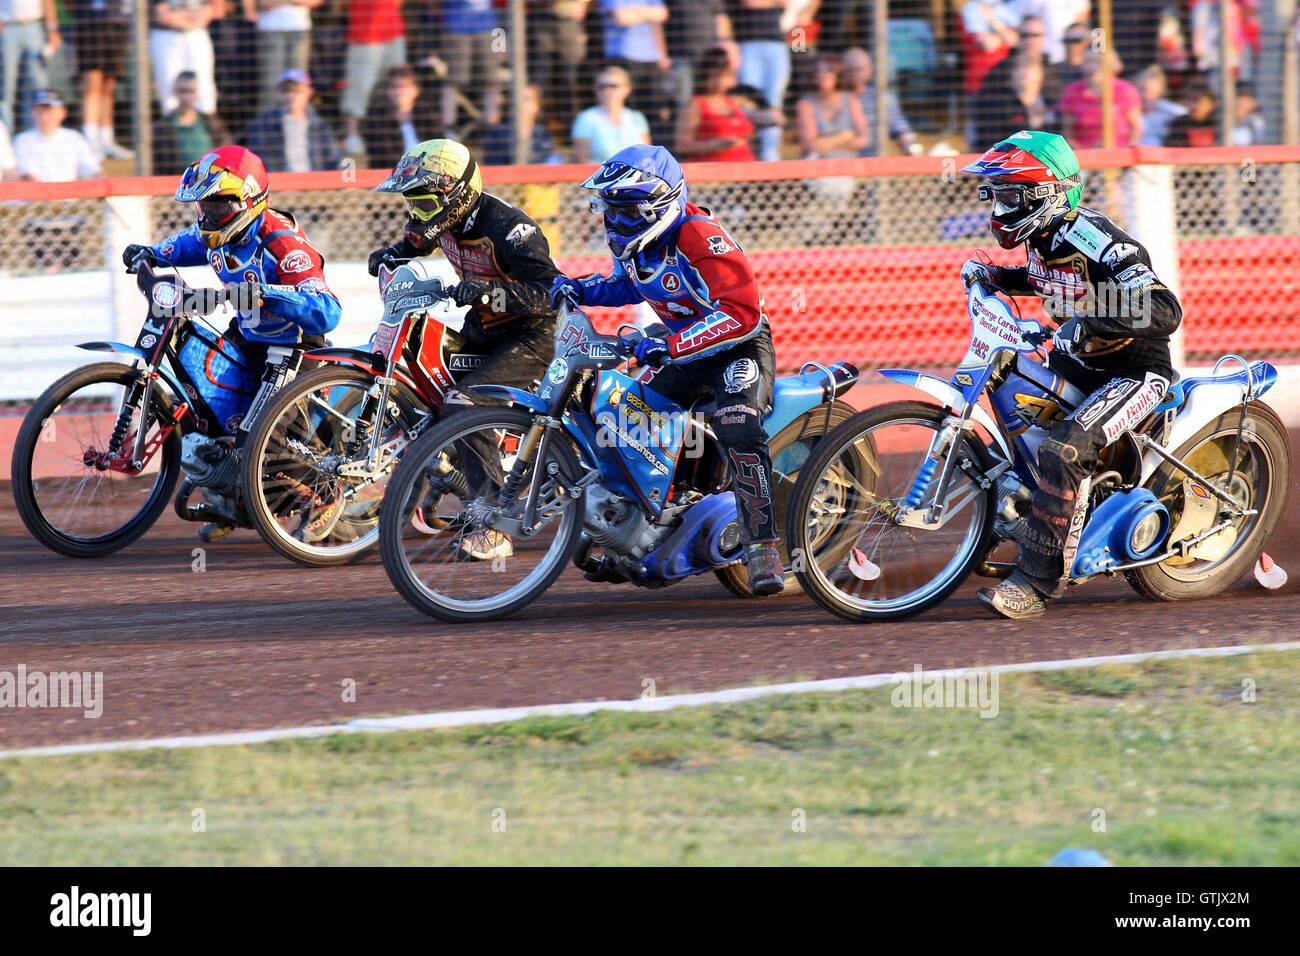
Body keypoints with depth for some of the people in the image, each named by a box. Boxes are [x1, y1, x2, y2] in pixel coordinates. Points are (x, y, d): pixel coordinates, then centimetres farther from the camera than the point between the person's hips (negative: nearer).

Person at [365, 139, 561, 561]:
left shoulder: (504, 226, -25)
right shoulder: (446, 217, 1)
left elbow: (551, 291, -31)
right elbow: (418, 239, 26)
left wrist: (491, 291, -44)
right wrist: (390, 254, 3)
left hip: (531, 335, -10)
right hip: (482, 328, 10)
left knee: (462, 406, -27)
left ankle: (497, 527, -25)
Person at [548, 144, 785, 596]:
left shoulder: (699, 237, -28)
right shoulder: (632, 239, -1)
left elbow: (743, 313, -35)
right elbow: (630, 285, 23)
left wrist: (670, 346, -40)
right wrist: (580, 289, 4)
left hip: (738, 345, -9)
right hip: (676, 344, 9)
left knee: (737, 429, -33)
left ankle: (762, 547, -33)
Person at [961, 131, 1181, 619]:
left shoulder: (1100, 243, -26)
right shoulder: (1042, 236, 1)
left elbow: (1165, 312, -35)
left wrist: (1089, 322, -45)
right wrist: (994, 276, 12)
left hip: (1135, 370, -10)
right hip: (1079, 359, 10)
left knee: (1062, 452, -28)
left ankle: (1037, 580, -28)